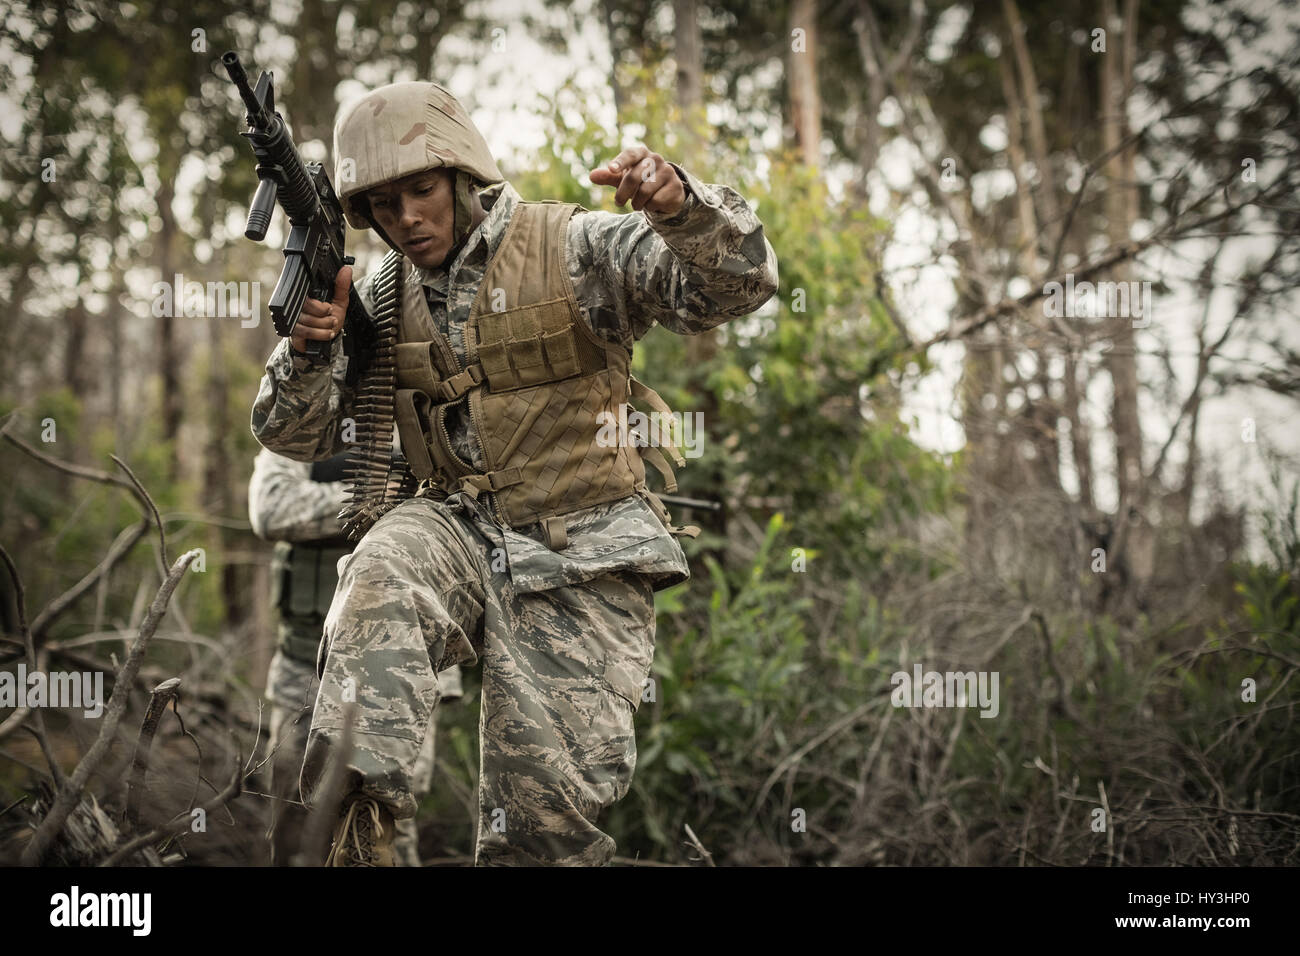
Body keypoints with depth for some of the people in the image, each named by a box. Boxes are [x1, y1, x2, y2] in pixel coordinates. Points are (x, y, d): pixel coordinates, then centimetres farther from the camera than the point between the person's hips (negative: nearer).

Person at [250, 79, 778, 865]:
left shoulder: (576, 248, -6)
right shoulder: (383, 297, 8)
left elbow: (739, 283, -16)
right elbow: (298, 435, 10)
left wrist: (680, 204, -37)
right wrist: (307, 346, -12)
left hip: (584, 563, -3)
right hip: (461, 532, 3)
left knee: (553, 806, -6)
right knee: (379, 578, -33)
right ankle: (353, 816, -37)